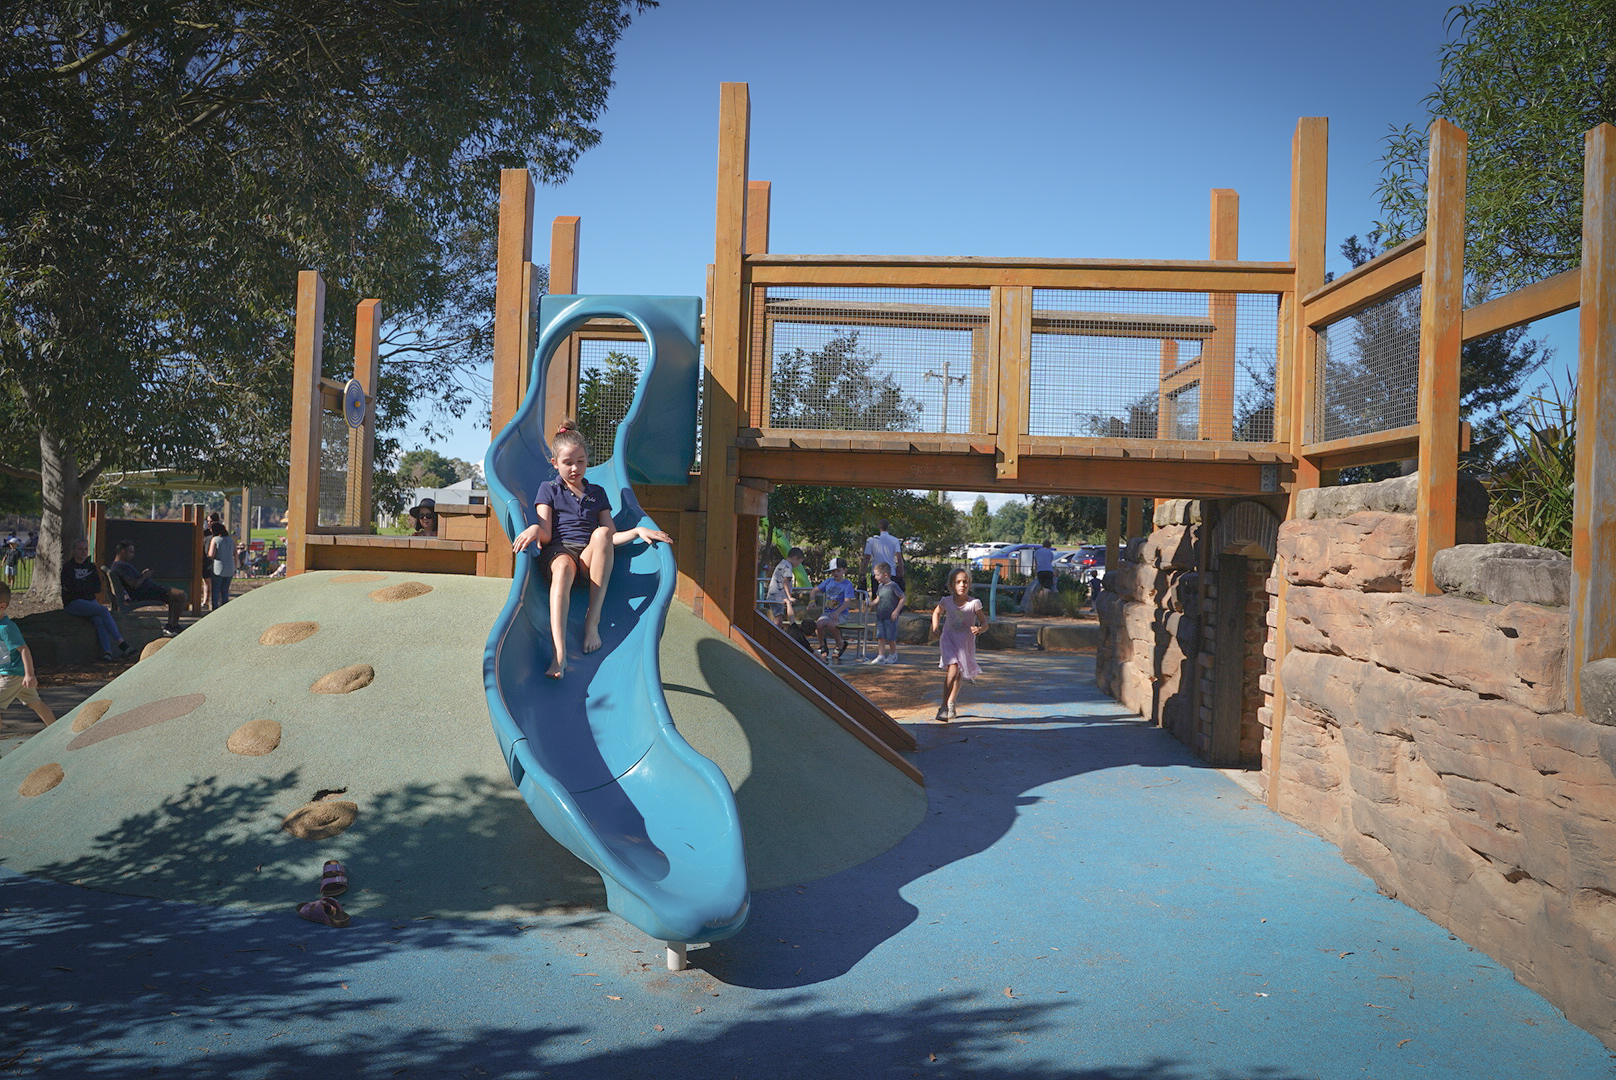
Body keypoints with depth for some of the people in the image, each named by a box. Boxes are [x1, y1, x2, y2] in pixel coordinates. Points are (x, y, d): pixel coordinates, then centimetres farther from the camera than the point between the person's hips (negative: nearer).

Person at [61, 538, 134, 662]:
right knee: (103, 610, -28)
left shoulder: (91, 566, 16)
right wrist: (89, 586, -2)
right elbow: (72, 588, -12)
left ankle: (107, 651, -45)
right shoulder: (68, 567, 2)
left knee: (99, 620, -27)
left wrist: (80, 587, -5)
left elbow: (98, 588, 5)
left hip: (91, 601, 4)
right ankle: (121, 644, -31)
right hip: (73, 603, -4)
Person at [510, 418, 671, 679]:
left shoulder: (597, 493, 25)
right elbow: (545, 536, 5)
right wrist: (535, 528, -20)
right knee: (563, 566, -40)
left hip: (591, 560, 2)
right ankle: (560, 654, -57)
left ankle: (593, 619, -31)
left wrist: (638, 531, -2)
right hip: (558, 550, -2)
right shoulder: (548, 490, 18)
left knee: (601, 533, -33)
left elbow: (610, 538, 17)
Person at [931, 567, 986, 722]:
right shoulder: (946, 601, -6)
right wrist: (935, 626, 0)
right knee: (953, 669, -20)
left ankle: (951, 704, 35)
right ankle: (943, 707, -17)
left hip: (966, 644, 1)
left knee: (959, 675, 12)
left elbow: (985, 623, -8)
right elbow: (937, 612, 16)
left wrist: (979, 629, -30)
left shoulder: (974, 603, -12)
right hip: (949, 640, -1)